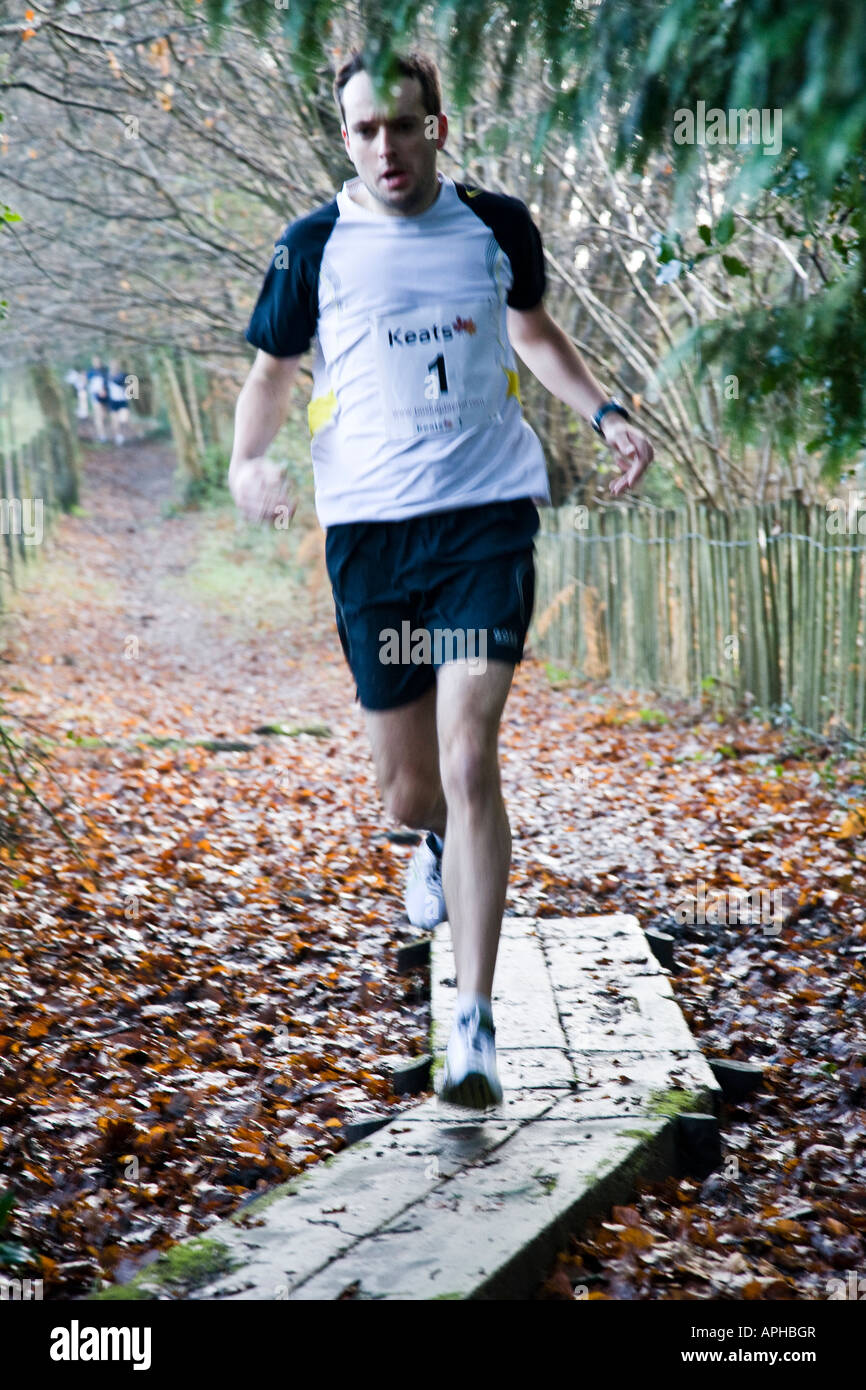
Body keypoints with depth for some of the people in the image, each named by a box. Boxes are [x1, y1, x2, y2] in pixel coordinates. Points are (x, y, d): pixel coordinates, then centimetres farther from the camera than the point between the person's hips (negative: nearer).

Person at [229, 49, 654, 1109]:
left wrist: (604, 413, 11)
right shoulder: (313, 246, 2)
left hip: (487, 514, -1)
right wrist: (246, 462, -7)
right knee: (408, 789, 8)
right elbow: (270, 371, 13)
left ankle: (474, 1023, -13)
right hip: (368, 529, 1)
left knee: (468, 758, -16)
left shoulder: (497, 225, 6)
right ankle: (433, 844, 49)